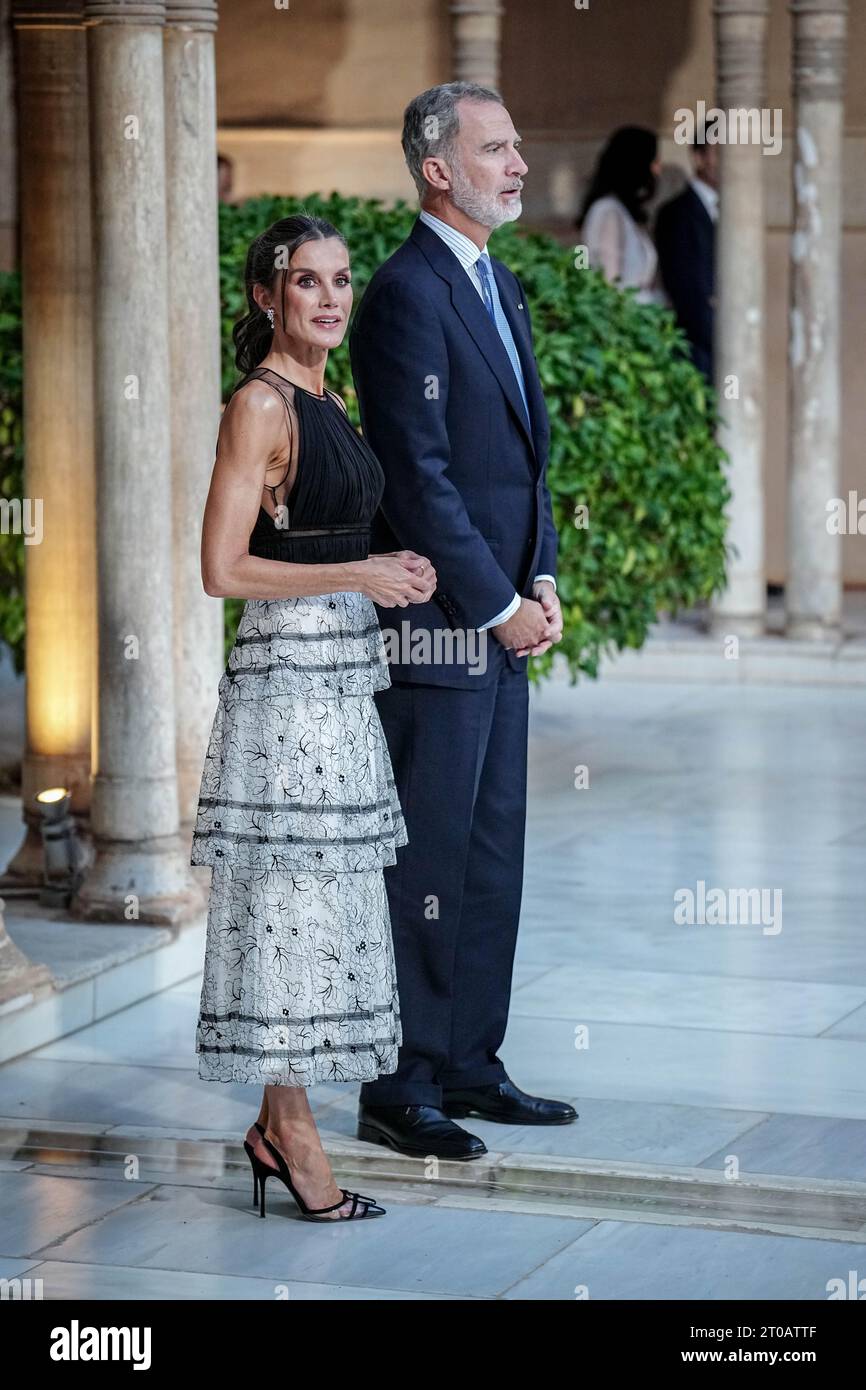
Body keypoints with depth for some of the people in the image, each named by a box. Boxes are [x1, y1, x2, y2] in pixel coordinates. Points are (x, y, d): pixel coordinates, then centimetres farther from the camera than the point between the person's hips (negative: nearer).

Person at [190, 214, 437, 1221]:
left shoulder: (324, 401, 15)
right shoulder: (260, 404, -12)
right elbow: (223, 569, -16)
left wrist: (392, 571, 5)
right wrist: (360, 576, -14)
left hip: (340, 675, 9)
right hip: (287, 674, -9)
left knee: (322, 901, 10)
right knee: (291, 897, -4)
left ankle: (277, 1126, 18)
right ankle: (293, 1136, 3)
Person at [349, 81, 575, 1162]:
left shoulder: (502, 288, 16)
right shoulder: (407, 293, -14)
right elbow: (417, 474, -18)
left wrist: (542, 580, 8)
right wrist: (500, 606, -14)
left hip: (502, 621, 9)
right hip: (436, 626, -9)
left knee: (492, 853, 14)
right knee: (426, 861, -4)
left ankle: (469, 1067, 23)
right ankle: (400, 1092, 4)